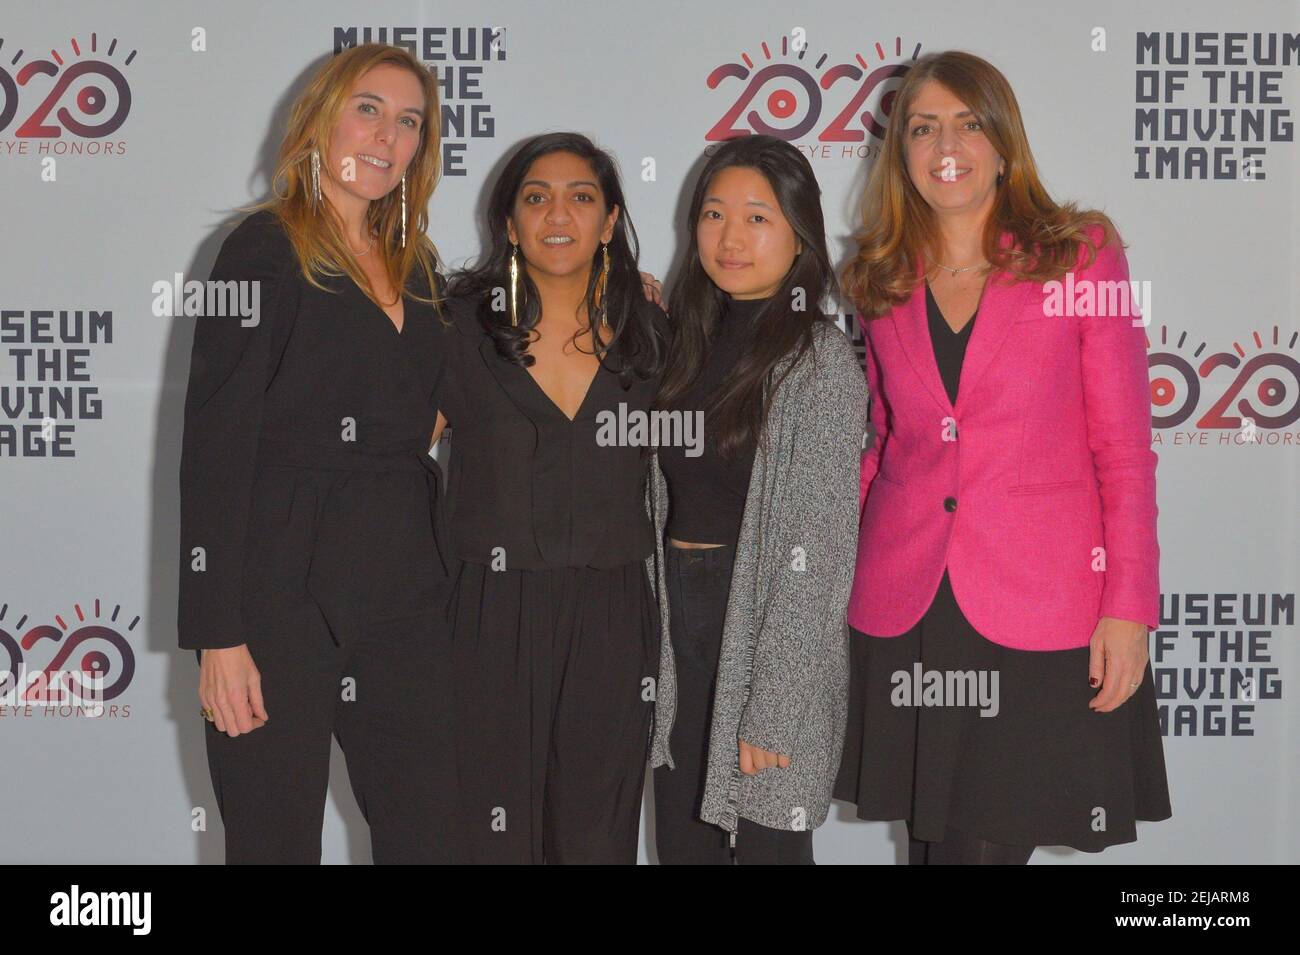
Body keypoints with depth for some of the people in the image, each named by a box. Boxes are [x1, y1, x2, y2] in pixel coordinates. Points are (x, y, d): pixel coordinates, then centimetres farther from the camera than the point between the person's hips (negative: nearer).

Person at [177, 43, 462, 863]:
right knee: (278, 839, 4)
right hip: (285, 600, -6)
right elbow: (216, 445, -11)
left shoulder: (417, 266, 14)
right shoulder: (267, 250, -5)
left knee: (431, 834, 7)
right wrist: (218, 634, -16)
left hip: (406, 596, 6)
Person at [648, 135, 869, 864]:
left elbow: (819, 547, -16)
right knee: (683, 843, 13)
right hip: (679, 624, 6)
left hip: (770, 631, -6)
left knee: (765, 842, 6)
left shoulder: (821, 357, -11)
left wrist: (772, 709, -18)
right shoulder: (694, 340, 9)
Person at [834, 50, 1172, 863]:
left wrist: (1129, 608, -8)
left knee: (991, 841, -3)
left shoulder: (1082, 256, 0)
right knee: (930, 839, 11)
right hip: (906, 612, 3)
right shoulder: (879, 283, 8)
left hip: (1039, 617, -3)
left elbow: (1125, 449, -2)